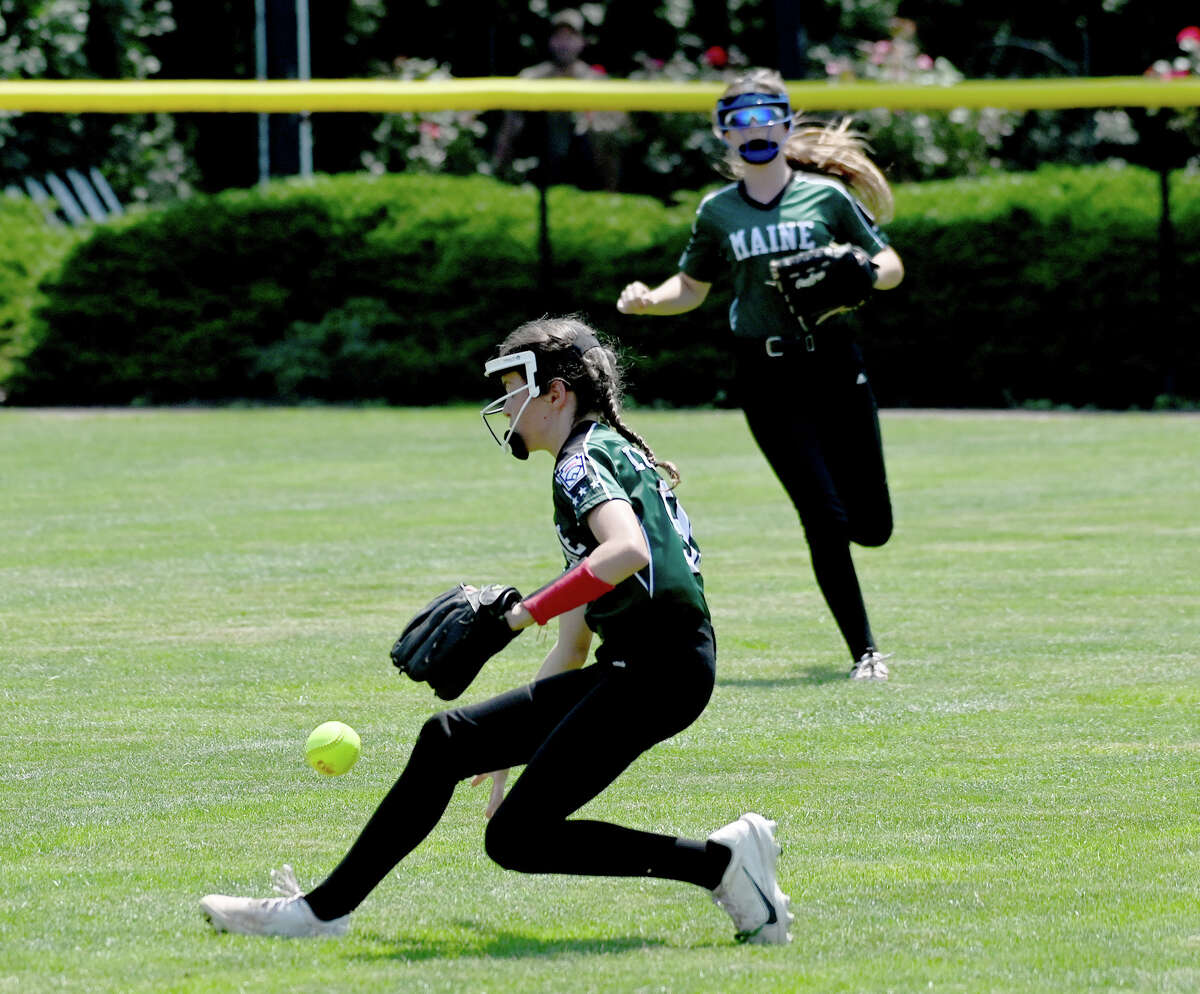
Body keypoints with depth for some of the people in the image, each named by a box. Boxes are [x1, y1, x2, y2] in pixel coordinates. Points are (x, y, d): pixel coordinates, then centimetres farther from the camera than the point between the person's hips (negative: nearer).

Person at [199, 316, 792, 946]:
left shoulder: (584, 459, -6)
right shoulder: (606, 455, 25)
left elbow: (627, 551, -29)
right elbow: (574, 644, 28)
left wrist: (523, 613, -25)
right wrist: (515, 744, 29)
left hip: (658, 667, -10)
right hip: (627, 667, 10)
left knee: (517, 838, -13)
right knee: (449, 739, 9)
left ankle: (720, 860, -13)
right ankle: (324, 907, 13)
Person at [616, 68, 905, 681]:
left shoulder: (828, 195, 2)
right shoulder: (717, 212, 6)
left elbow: (890, 264, 8)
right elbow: (690, 290, 15)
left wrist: (862, 275, -15)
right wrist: (646, 302, -5)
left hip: (832, 361, 0)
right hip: (764, 374, 0)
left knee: (871, 527, -1)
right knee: (826, 519, -10)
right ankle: (864, 651, 4)